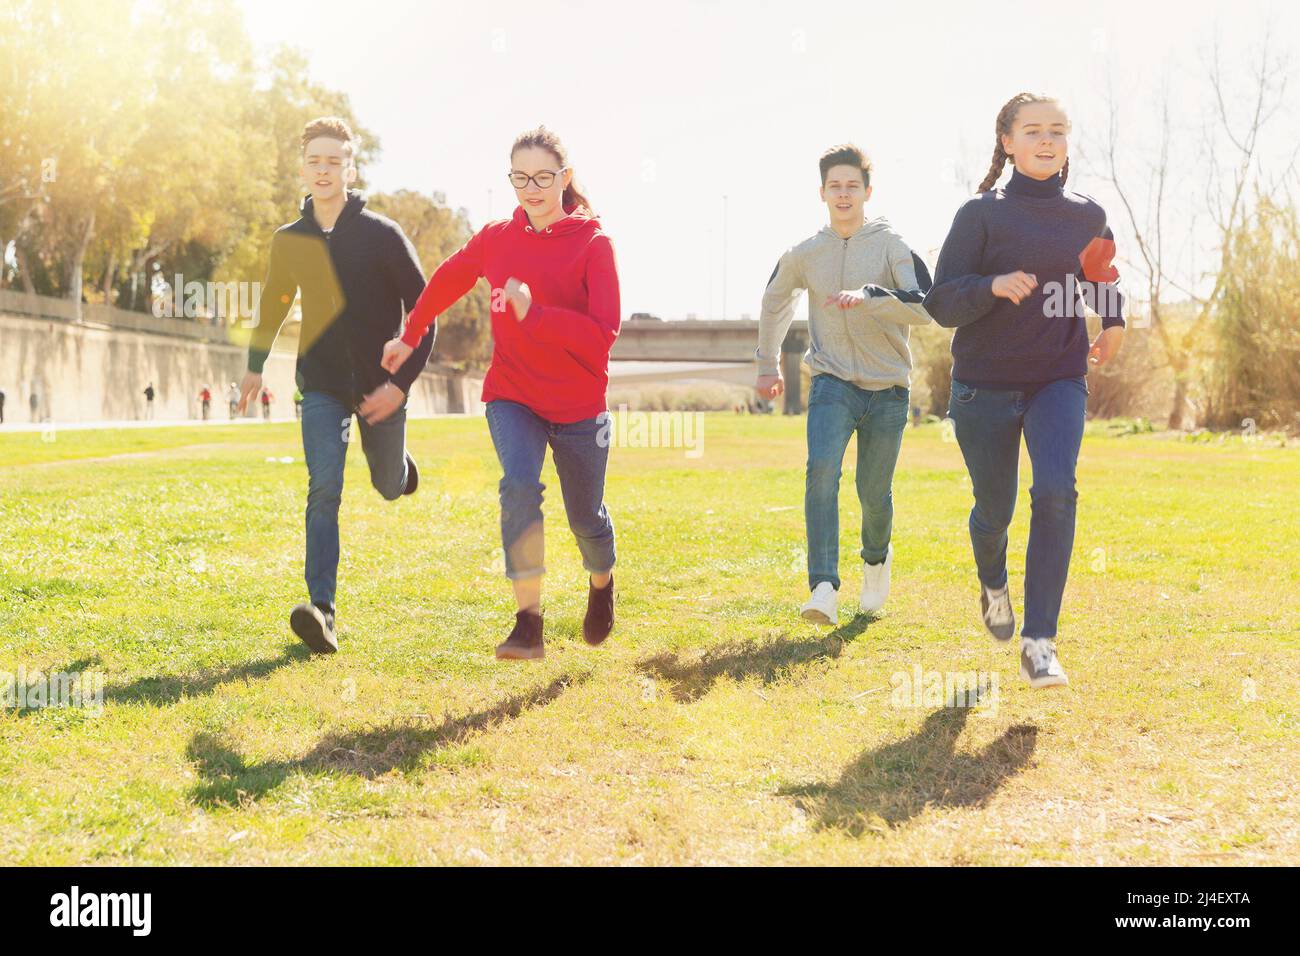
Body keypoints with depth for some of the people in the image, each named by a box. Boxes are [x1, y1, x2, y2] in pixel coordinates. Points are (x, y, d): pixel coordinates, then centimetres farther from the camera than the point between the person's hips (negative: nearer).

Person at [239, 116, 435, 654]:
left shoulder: (383, 235, -10)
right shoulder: (289, 240, 1)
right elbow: (273, 304, 20)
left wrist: (403, 380, -16)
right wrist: (255, 366, 27)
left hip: (380, 385, -1)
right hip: (322, 385, 1)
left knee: (390, 488, 15)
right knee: (324, 491, -14)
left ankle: (398, 464, 53)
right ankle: (321, 609, -19)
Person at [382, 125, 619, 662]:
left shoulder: (592, 244, -11)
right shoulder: (495, 239, 1)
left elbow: (602, 334, -20)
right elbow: (446, 282, 20)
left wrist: (533, 313, -28)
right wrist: (410, 338, 28)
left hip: (579, 405, -1)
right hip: (511, 395, 2)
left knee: (586, 518, 12)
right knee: (519, 487, -25)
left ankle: (601, 582, 47)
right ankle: (528, 624, -23)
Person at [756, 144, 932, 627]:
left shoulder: (891, 246, -4)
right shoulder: (804, 254, 4)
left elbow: (924, 307, -17)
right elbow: (774, 301, 24)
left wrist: (869, 296, -30)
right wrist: (767, 365, 28)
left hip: (887, 388, -1)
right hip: (832, 383, 1)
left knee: (874, 492, 6)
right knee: (821, 470, -23)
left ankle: (876, 559, 41)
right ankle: (824, 589, -28)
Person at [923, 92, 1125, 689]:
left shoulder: (1087, 217, 6)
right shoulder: (981, 215, -5)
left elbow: (1103, 279, 25)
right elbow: (940, 303, -9)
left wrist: (1114, 324, 6)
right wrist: (993, 286, -27)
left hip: (1060, 381, 1)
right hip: (985, 387, -1)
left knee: (1056, 492, -22)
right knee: (994, 510, 9)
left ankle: (1039, 643, -20)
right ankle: (993, 584, 46)